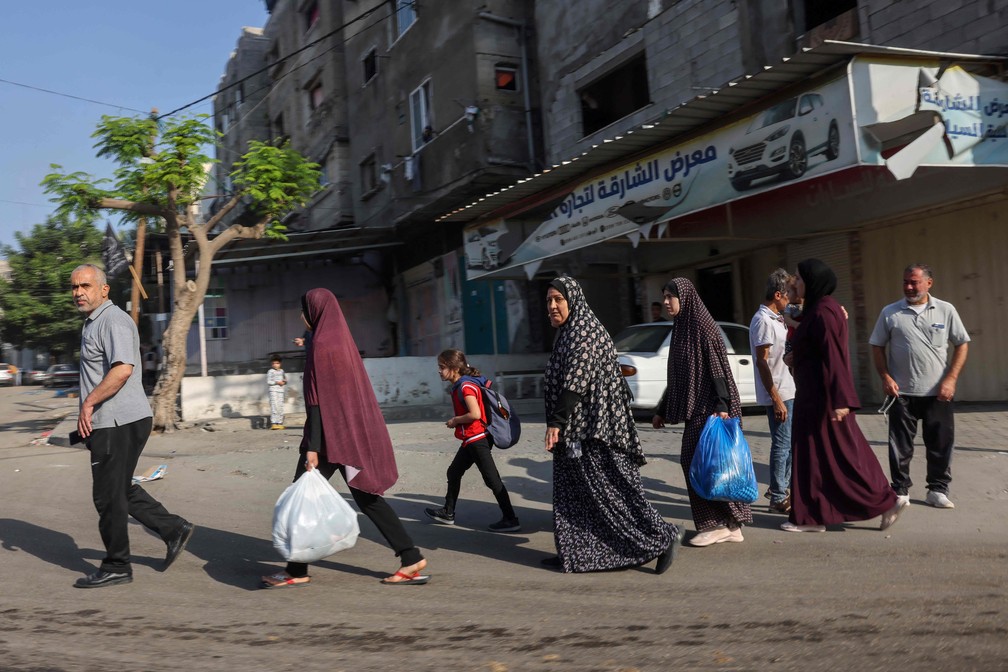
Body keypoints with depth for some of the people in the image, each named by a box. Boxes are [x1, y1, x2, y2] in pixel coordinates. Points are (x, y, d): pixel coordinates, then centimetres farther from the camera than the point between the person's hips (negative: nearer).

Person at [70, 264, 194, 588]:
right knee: (121, 489, 16)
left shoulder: (113, 320, -14)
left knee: (108, 495, 0)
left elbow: (123, 369, -29)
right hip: (112, 422, 10)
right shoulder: (92, 323, 19)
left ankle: (116, 567, 13)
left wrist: (89, 403, -23)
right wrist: (89, 414, 26)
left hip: (119, 422, -10)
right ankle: (174, 529, 23)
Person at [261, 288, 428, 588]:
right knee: (366, 497, 11)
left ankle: (297, 571, 16)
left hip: (331, 433, -9)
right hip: (354, 431, 9)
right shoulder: (342, 339, 13)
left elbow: (317, 399, -18)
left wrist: (312, 447, -18)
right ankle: (411, 558, 9)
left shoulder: (322, 344, -14)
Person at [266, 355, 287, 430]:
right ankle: (273, 423, -16)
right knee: (274, 406, -14)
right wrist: (277, 382, -16)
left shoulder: (281, 371, 15)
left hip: (281, 390, 6)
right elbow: (268, 381, -7)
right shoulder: (270, 371, -1)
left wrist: (284, 381, 2)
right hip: (273, 390, -6)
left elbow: (285, 378, 25)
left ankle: (280, 423, 10)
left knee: (280, 407, 5)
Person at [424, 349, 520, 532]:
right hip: (471, 440, 11)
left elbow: (475, 414, -28)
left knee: (492, 479, -6)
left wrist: (455, 420, -12)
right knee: (454, 472, 19)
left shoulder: (465, 386, -18)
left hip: (477, 439, -11)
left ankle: (511, 519, -1)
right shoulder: (460, 385, 11)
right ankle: (448, 513, 33)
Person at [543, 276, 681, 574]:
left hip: (593, 428, -10)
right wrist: (558, 423, 18)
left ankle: (662, 537, 3)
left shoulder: (583, 332, -13)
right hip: (576, 430, 10)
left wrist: (556, 423, -23)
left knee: (611, 488, -5)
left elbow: (574, 383, -22)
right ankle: (574, 552, 20)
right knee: (575, 491, 12)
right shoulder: (568, 333, 16)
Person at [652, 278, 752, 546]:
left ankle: (719, 524, 5)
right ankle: (729, 525, 16)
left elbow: (719, 369, -16)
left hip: (709, 408, -9)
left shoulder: (704, 326, -10)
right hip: (694, 409, 9)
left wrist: (722, 407, -24)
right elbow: (676, 377, 19)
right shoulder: (680, 329, 15)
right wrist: (662, 410, 20)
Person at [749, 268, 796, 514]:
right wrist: (776, 399, -22)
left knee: (790, 443, 17)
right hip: (778, 393, -10)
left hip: (788, 390, 10)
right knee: (782, 445, -3)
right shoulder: (763, 321, -16)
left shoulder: (776, 319, 13)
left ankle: (782, 487, 30)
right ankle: (778, 498, 7)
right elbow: (762, 362, -20)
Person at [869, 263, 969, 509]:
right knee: (900, 445, 5)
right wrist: (885, 377, -5)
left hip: (938, 393, 1)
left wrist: (951, 379, -6)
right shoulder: (890, 312, 1)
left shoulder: (946, 310, 2)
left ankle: (937, 490, 22)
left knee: (941, 443, 7)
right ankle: (900, 491, 16)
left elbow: (962, 344, 4)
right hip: (902, 392, 0)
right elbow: (877, 346, 6)